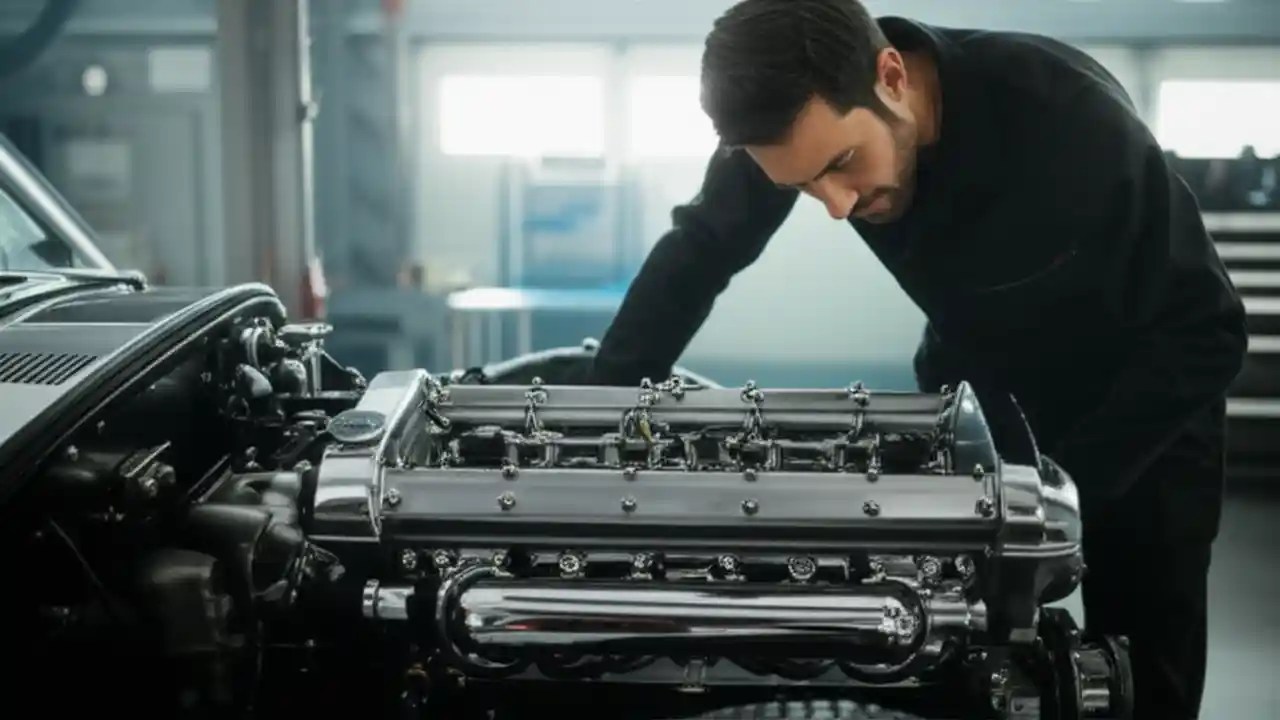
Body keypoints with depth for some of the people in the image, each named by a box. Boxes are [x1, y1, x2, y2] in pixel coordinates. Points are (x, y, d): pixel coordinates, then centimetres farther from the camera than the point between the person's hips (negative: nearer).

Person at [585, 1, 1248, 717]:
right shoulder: (799, 112, -24)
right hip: (978, 379, 4)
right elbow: (698, 248, -10)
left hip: (1146, 393, -3)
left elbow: (1205, 331, -27)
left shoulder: (1074, 121, -36)